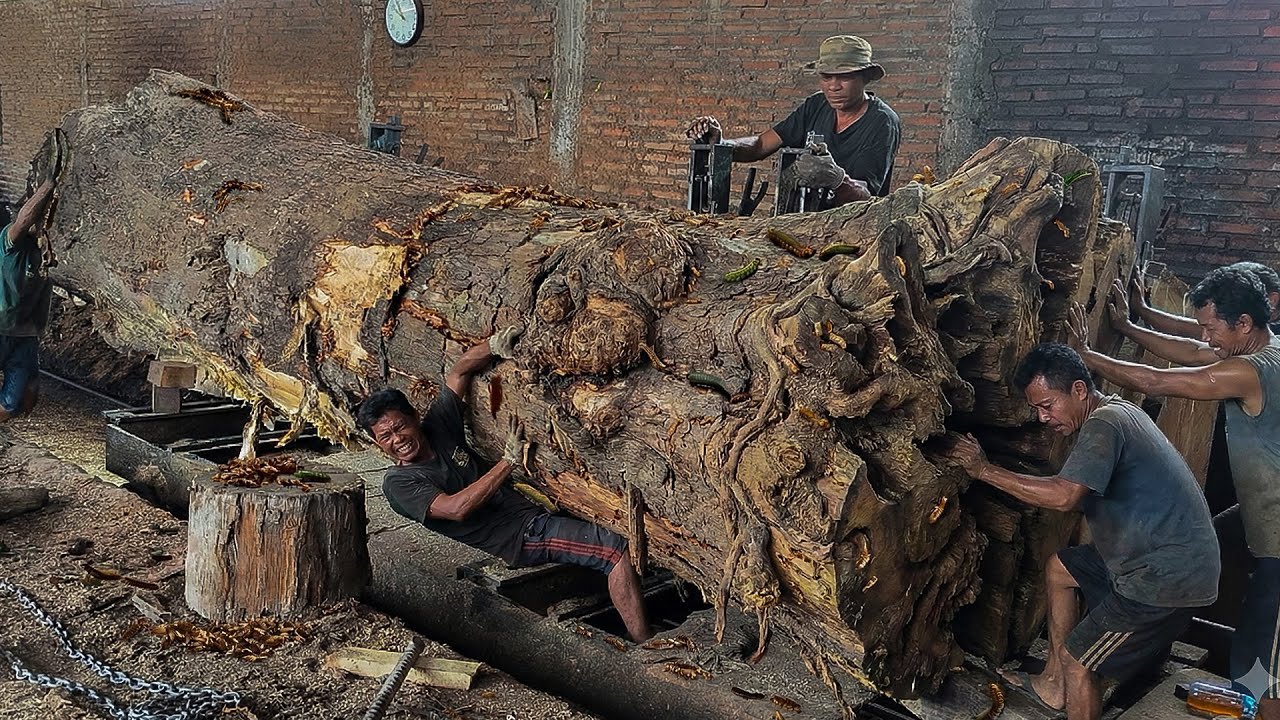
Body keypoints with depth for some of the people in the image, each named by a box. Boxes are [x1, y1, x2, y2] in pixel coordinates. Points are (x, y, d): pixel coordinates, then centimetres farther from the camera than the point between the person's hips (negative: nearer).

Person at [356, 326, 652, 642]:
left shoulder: (438, 426, 9)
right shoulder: (398, 484, -8)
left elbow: (459, 372, 15)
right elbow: (456, 508, -23)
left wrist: (494, 345, -6)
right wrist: (510, 461, -24)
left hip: (533, 516, 8)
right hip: (518, 541, -8)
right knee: (618, 549, -23)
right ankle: (644, 644, -21)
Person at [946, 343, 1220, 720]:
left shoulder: (1105, 424, -21)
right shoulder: (1115, 411, 10)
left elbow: (1064, 496, -34)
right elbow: (1077, 497, 13)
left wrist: (985, 470, -26)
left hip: (1169, 576, -11)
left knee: (1077, 659, -4)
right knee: (1058, 567, 21)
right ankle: (1053, 685, 30)